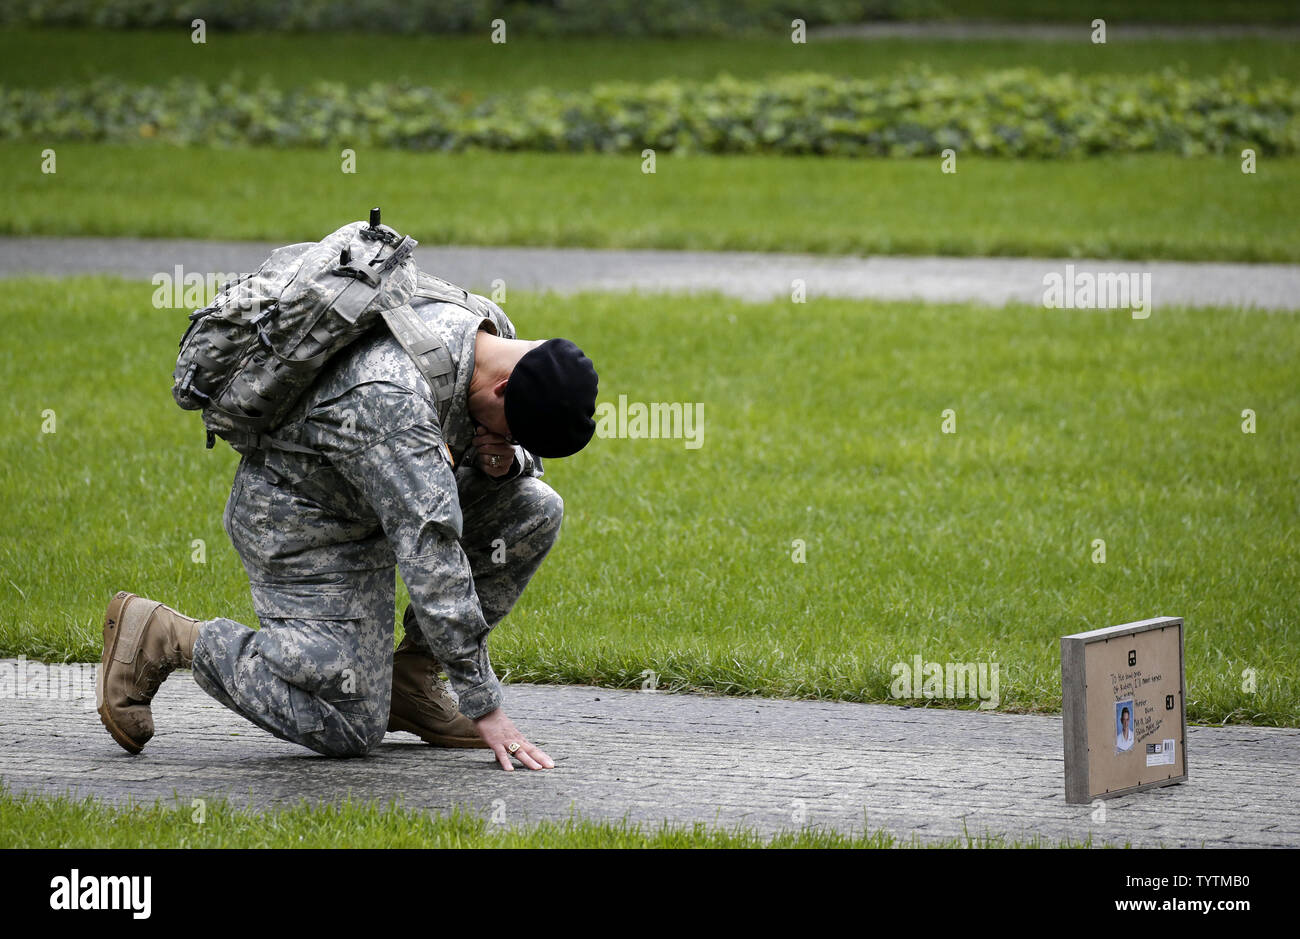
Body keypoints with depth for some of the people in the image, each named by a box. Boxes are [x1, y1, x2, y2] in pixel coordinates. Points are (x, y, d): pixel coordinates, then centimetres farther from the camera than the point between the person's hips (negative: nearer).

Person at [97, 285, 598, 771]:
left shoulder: (487, 322, -11)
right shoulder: (393, 401, -38)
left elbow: (525, 450, 8)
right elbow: (428, 556, -37)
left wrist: (509, 460, -19)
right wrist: (483, 706, -34)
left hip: (373, 490, 9)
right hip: (298, 521, -9)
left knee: (535, 508, -7)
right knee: (350, 727, -10)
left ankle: (411, 676, 4)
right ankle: (162, 637, 3)